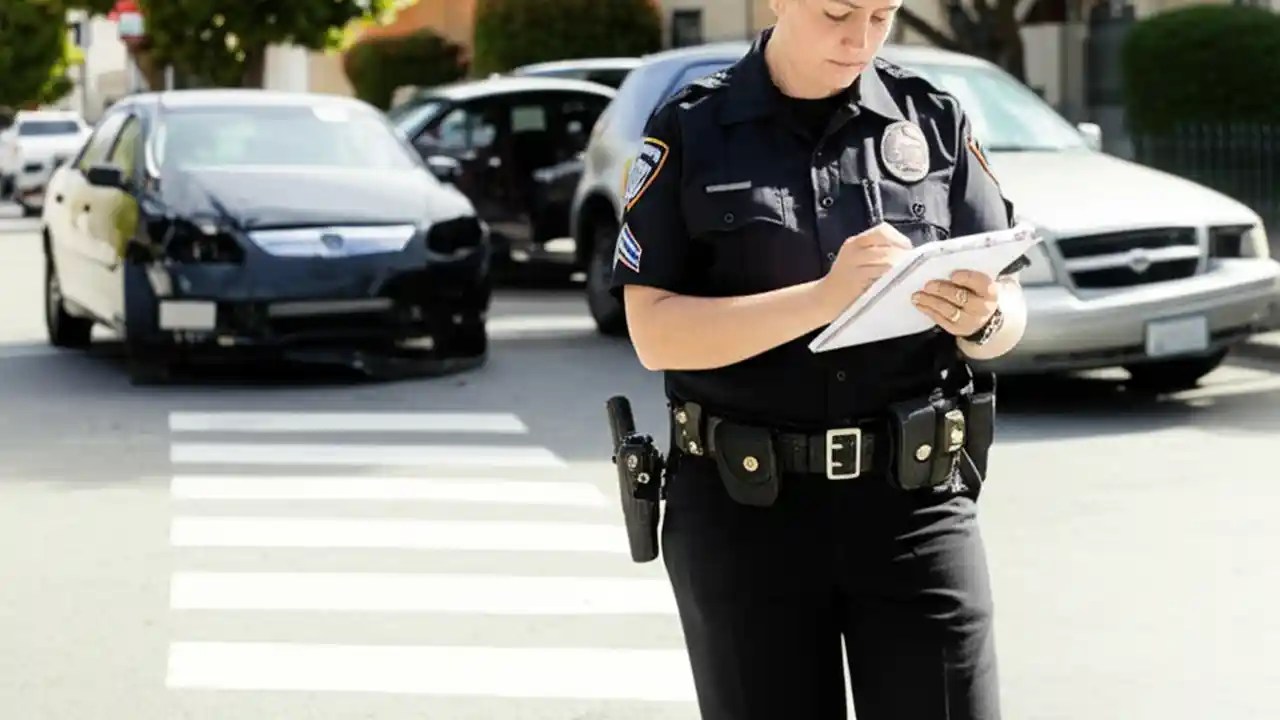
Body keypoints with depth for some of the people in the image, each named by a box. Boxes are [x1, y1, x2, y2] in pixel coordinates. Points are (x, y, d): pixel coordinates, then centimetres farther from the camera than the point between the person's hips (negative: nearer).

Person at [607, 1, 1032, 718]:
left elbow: (1009, 310, 8)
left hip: (912, 497, 1)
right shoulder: (690, 133, 1)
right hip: (742, 506, -1)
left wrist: (980, 320, -16)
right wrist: (824, 298, -21)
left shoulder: (933, 119, 6)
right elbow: (656, 333, -8)